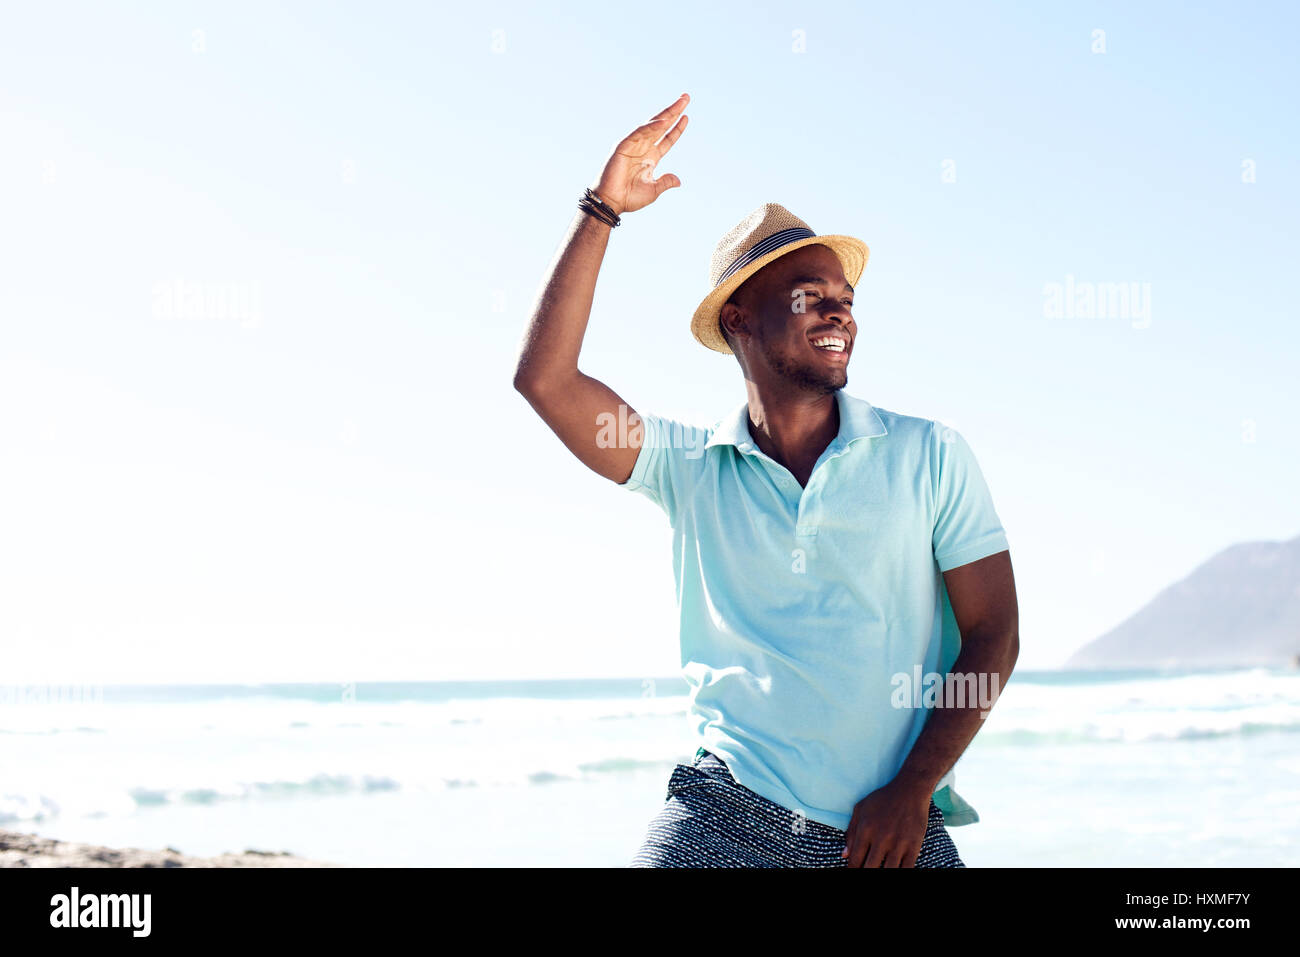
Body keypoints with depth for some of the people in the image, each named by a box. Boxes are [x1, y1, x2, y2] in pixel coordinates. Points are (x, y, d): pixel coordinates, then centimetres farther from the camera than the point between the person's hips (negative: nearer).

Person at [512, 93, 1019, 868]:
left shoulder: (929, 455, 6)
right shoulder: (692, 468, 8)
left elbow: (993, 634, 4)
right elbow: (545, 379, -3)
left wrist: (912, 790, -6)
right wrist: (603, 211, -3)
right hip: (728, 812, 0)